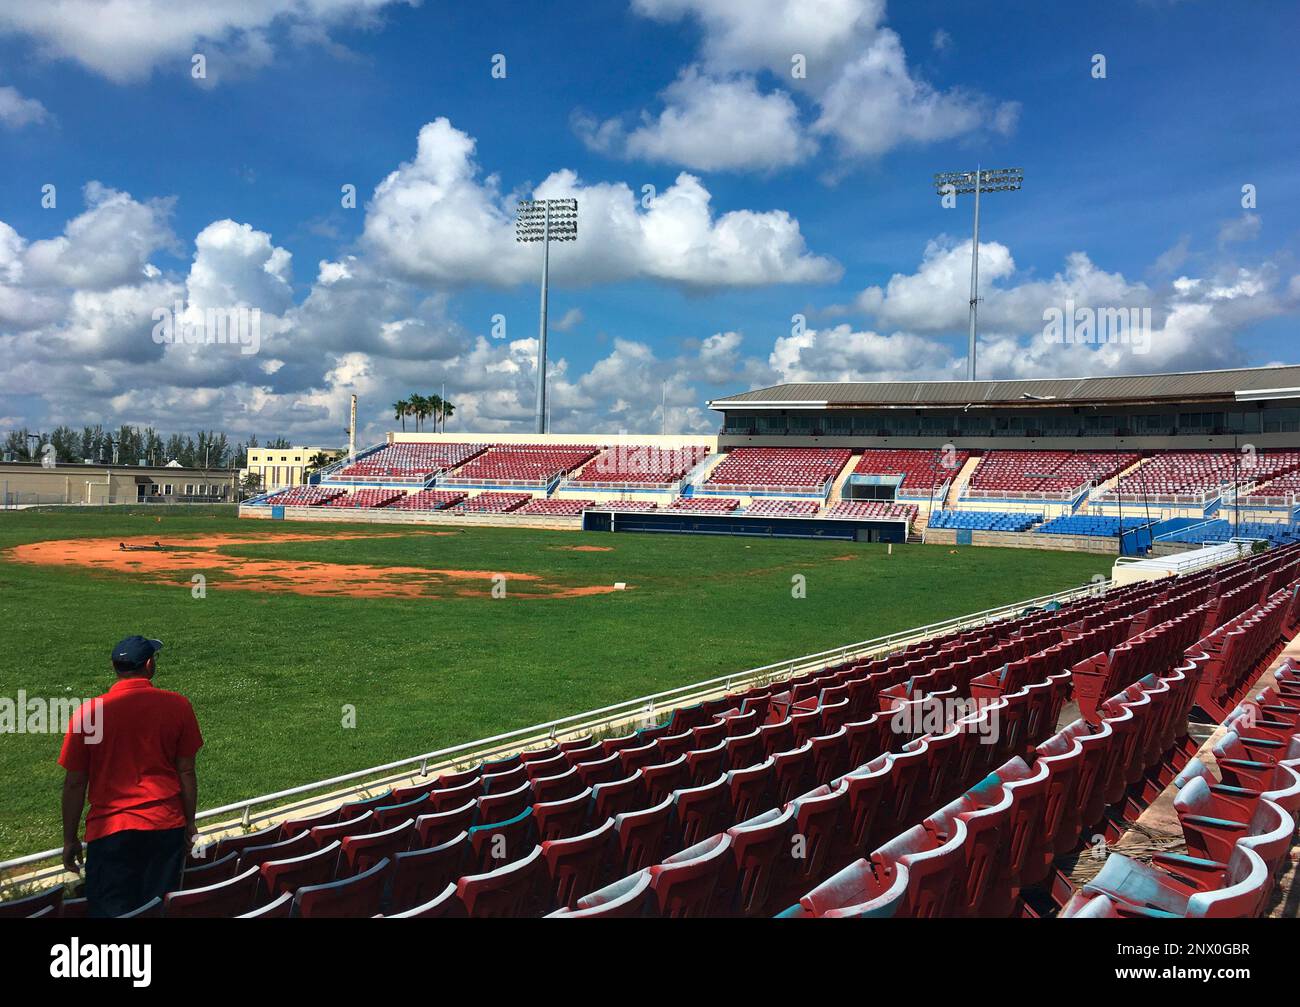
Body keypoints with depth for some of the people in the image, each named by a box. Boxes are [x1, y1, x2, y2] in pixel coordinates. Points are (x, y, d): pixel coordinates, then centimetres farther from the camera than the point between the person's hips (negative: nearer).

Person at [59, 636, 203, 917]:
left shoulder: (88, 712, -6)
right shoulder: (178, 706, -5)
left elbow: (74, 783, -2)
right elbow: (186, 771, 0)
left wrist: (70, 839, 9)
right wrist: (189, 822, 13)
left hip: (110, 829, -1)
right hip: (167, 827, 2)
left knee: (111, 912, 5)